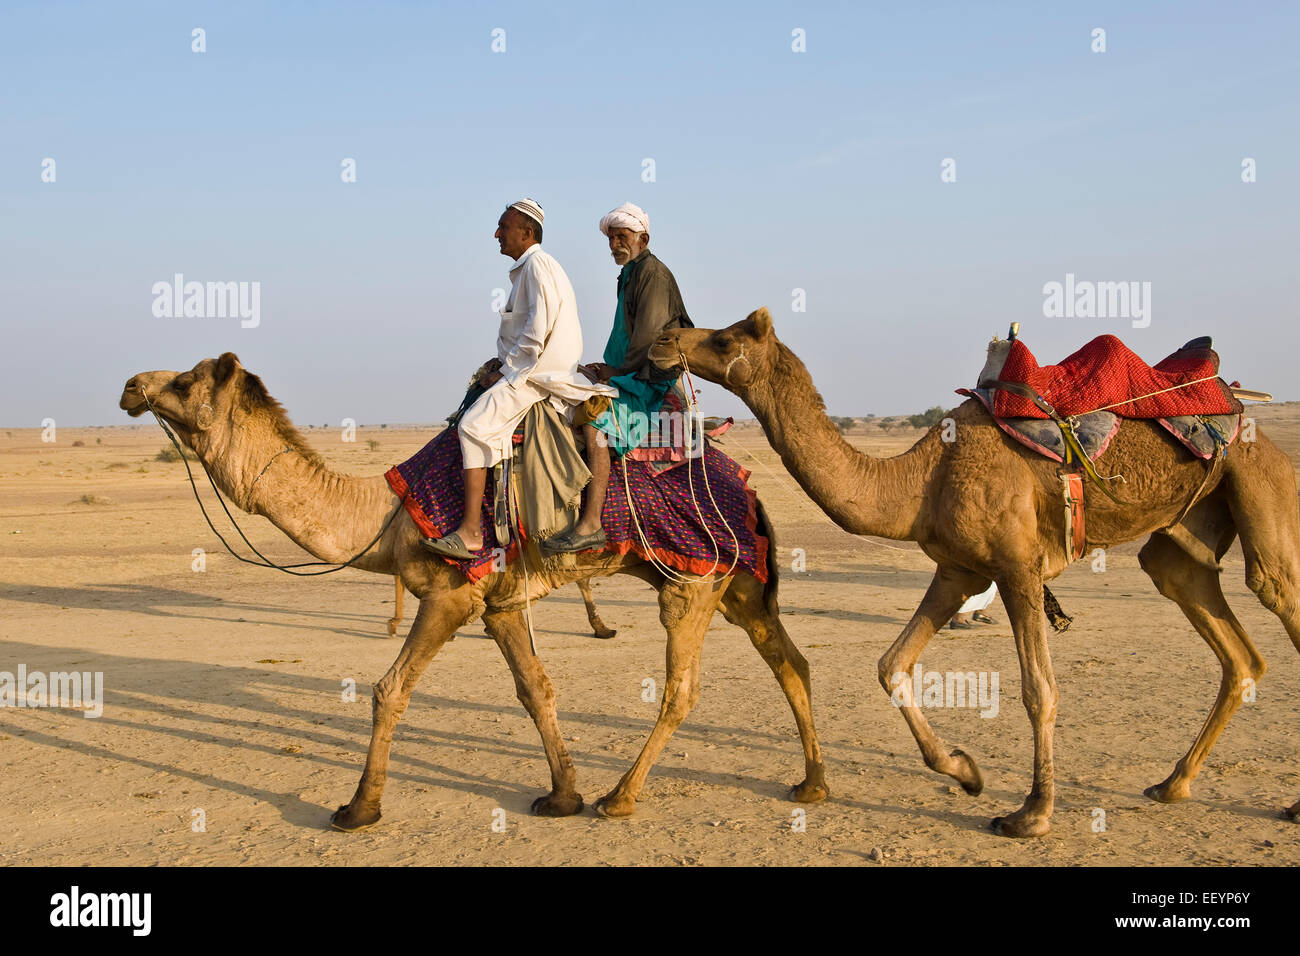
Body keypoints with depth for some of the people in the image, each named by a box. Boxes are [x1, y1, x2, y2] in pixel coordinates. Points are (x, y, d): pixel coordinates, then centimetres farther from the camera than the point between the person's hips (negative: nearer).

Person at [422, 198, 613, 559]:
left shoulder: (538, 265, -12)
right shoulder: (525, 268, 20)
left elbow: (538, 331, -20)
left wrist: (505, 371, -14)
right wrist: (502, 363, 10)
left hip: (538, 372, -12)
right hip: (526, 368, 12)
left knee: (475, 425, -23)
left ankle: (471, 532, -29)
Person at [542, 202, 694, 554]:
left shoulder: (652, 271, -9)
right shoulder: (629, 276, 22)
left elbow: (650, 334, -17)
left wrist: (618, 371, -10)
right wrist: (606, 368, 8)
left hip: (651, 380, -11)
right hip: (628, 376, 11)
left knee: (594, 418, -31)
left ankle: (590, 525, -37)